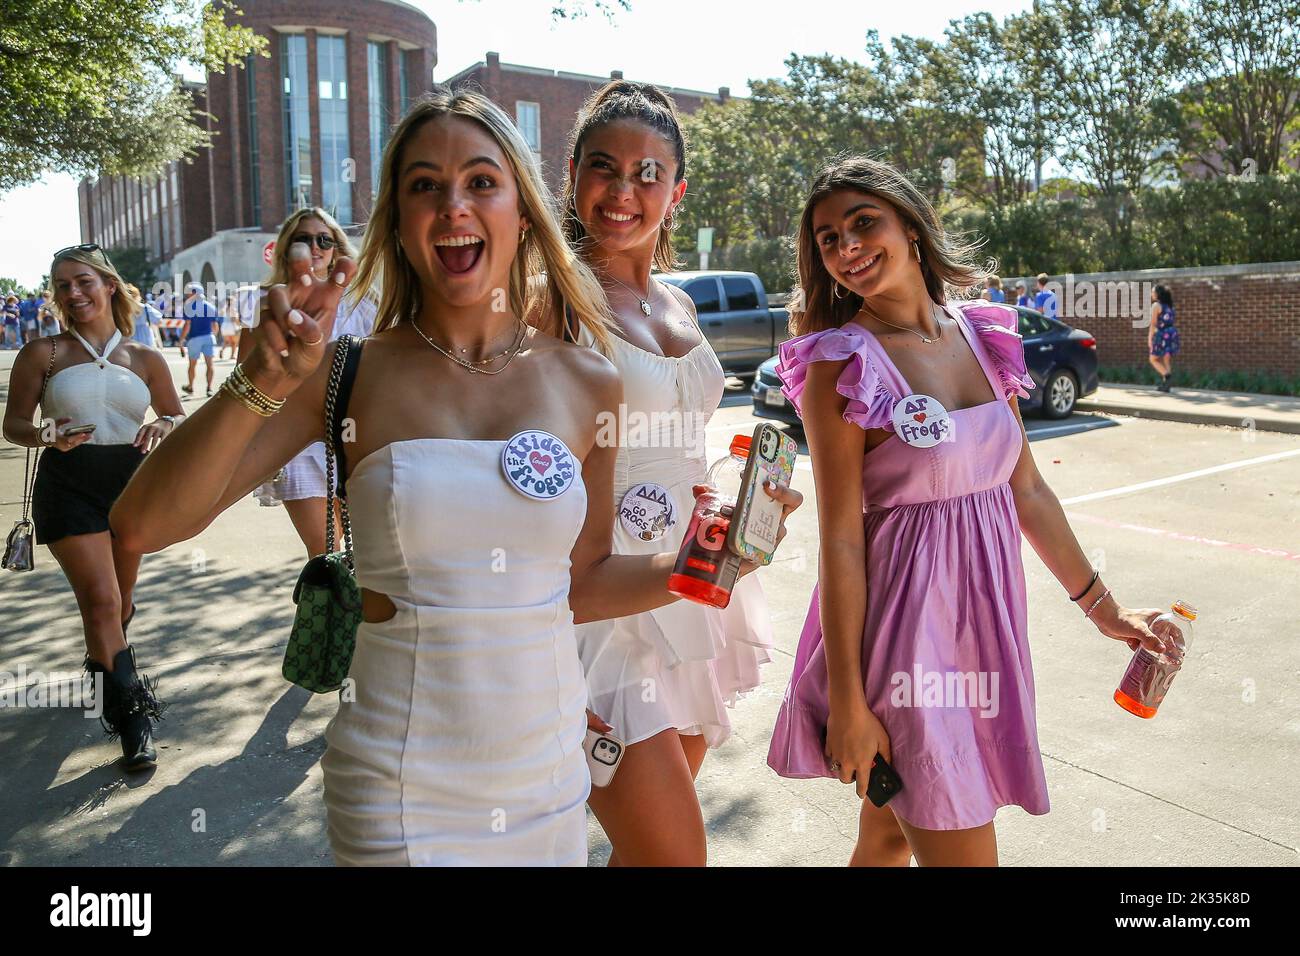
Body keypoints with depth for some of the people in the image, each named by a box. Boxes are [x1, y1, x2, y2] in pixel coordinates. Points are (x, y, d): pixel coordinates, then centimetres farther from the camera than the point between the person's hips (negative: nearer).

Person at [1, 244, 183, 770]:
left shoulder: (145, 359, 5)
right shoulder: (43, 353, 0)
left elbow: (177, 418, 14)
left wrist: (162, 428, -9)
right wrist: (46, 436, -19)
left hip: (131, 481, 3)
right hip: (69, 484, -3)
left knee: (120, 599, 16)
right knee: (101, 599, -12)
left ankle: (106, 659, 48)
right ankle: (131, 716, -3)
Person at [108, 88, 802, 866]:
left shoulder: (589, 385, -2)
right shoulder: (350, 374, -8)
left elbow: (580, 587, 7)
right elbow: (145, 525, -14)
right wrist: (264, 382, -25)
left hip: (550, 767, 4)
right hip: (400, 784, -3)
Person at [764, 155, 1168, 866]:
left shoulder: (981, 335, 5)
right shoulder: (840, 364, -12)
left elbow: (1026, 490, 12)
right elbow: (840, 540, -14)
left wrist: (1101, 607, 17)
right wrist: (847, 704, -13)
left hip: (987, 613, 6)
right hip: (903, 621, -5)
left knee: (889, 838, 18)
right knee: (961, 852, 2)